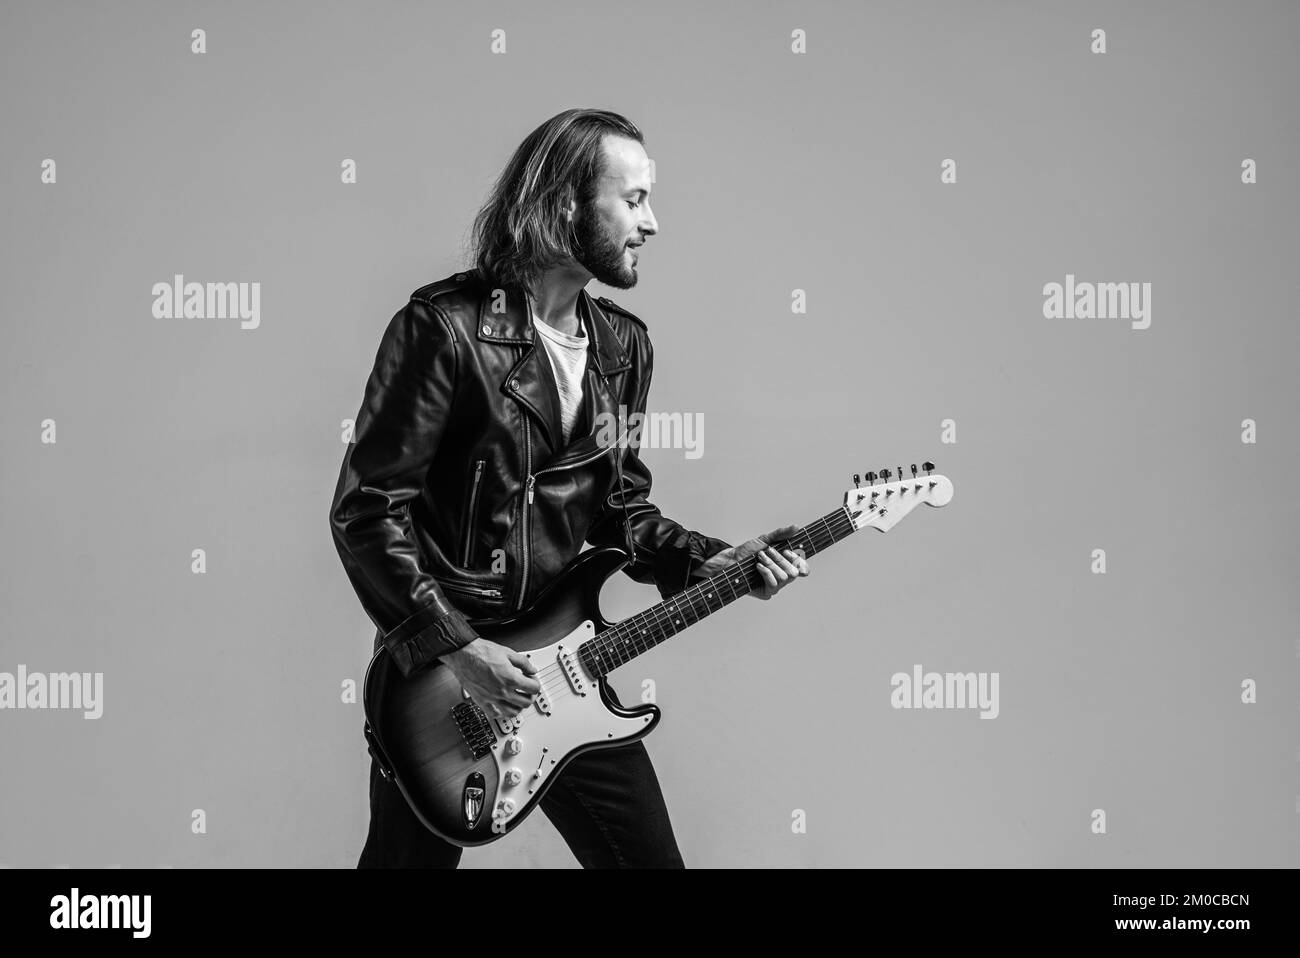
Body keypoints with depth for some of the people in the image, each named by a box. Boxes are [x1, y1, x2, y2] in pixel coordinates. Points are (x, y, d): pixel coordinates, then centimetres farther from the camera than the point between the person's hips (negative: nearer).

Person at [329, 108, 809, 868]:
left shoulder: (624, 346, 6)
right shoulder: (446, 328, -15)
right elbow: (366, 509, -16)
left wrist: (711, 562, -3)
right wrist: (455, 647, -19)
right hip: (438, 672, -5)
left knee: (650, 855, 10)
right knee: (410, 856, 10)